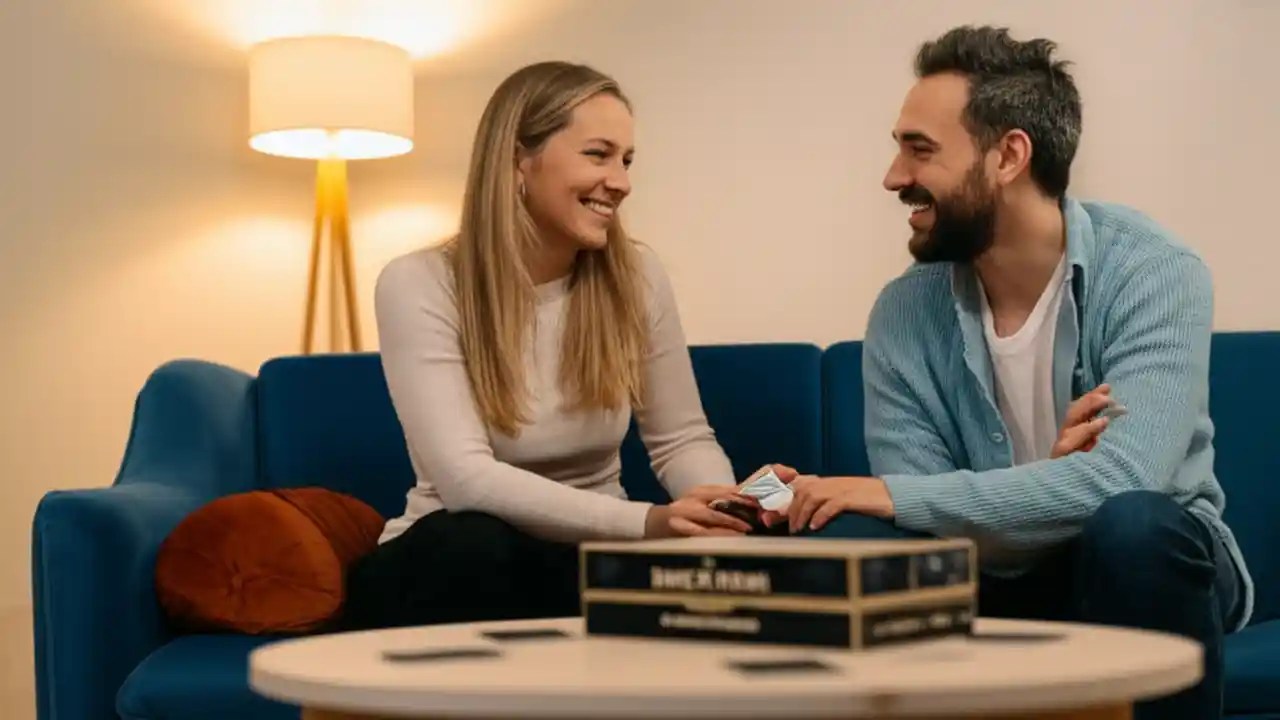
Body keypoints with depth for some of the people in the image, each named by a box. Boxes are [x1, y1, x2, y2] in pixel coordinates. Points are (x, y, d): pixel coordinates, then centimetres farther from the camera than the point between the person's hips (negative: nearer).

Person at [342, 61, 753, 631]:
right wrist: (645, 522, -38)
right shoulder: (419, 286, -15)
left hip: (590, 557, 3)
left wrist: (729, 501, -21)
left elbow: (682, 439, 4)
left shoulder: (637, 277, -3)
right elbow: (466, 478, -26)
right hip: (451, 565, -2)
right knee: (475, 543, -37)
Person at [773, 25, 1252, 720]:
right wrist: (1045, 488, -31)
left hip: (1144, 564, -2)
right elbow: (921, 506, -12)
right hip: (995, 579, 2)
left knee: (1133, 524, -36)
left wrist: (896, 497, -29)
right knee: (841, 542, -24)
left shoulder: (1151, 274, -19)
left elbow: (1120, 480, -31)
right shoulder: (904, 311, -8)